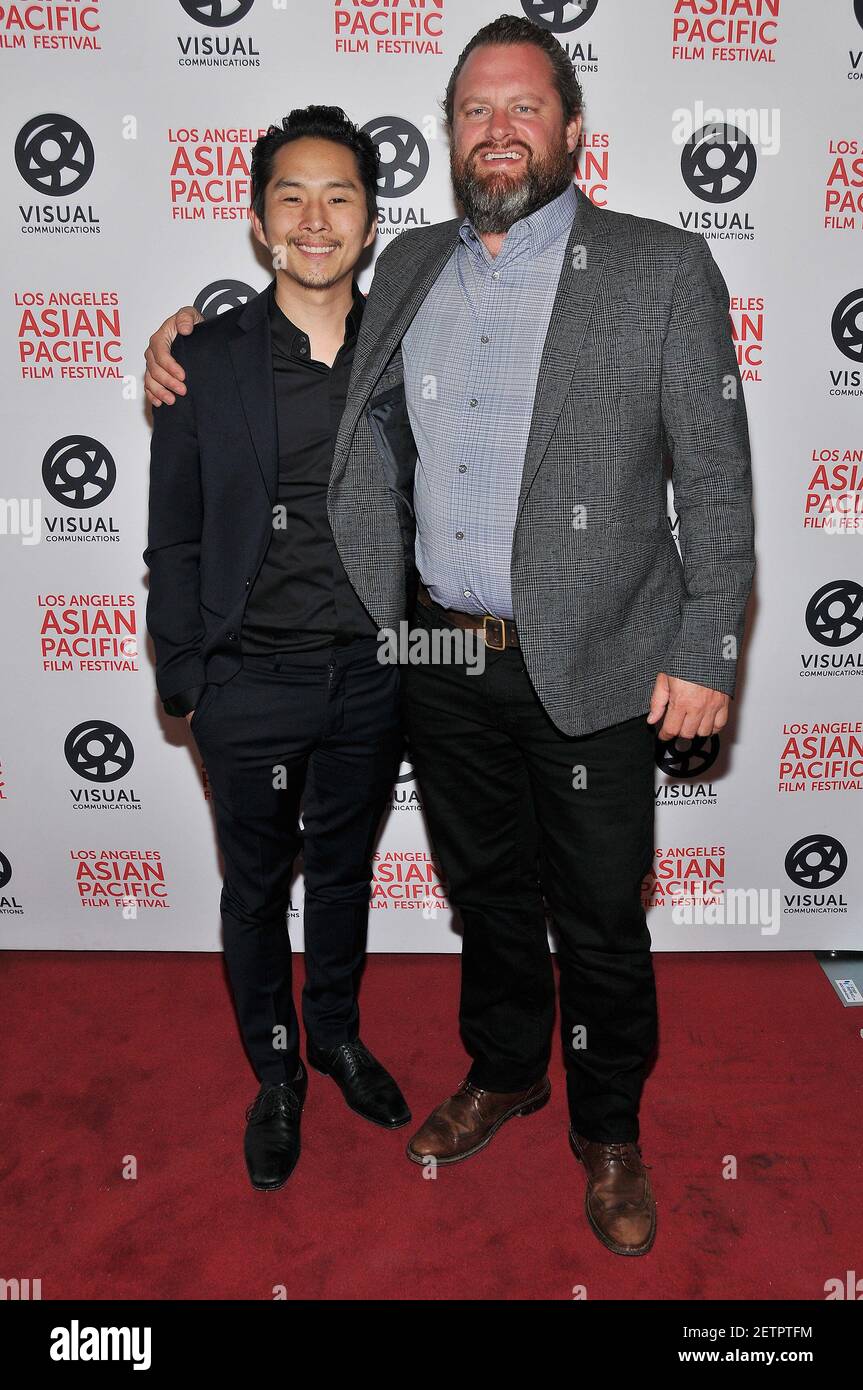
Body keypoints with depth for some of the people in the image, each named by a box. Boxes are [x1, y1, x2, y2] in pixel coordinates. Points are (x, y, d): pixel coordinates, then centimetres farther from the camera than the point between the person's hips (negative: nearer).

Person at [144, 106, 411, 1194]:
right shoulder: (208, 361, -6)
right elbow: (174, 541, -2)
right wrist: (181, 679, -3)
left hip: (369, 676, 2)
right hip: (250, 685, -2)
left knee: (344, 867, 19)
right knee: (258, 885, 14)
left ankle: (336, 1034, 44)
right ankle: (275, 1072, 37)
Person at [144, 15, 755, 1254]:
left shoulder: (663, 269, -4)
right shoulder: (408, 267, 9)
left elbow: (716, 481, -6)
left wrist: (706, 653, -11)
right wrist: (192, 334, 12)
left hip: (589, 666, -4)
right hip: (441, 655, 4)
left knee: (599, 919, 10)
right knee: (486, 889, 20)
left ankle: (610, 1132, 35)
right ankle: (504, 1071, 45)